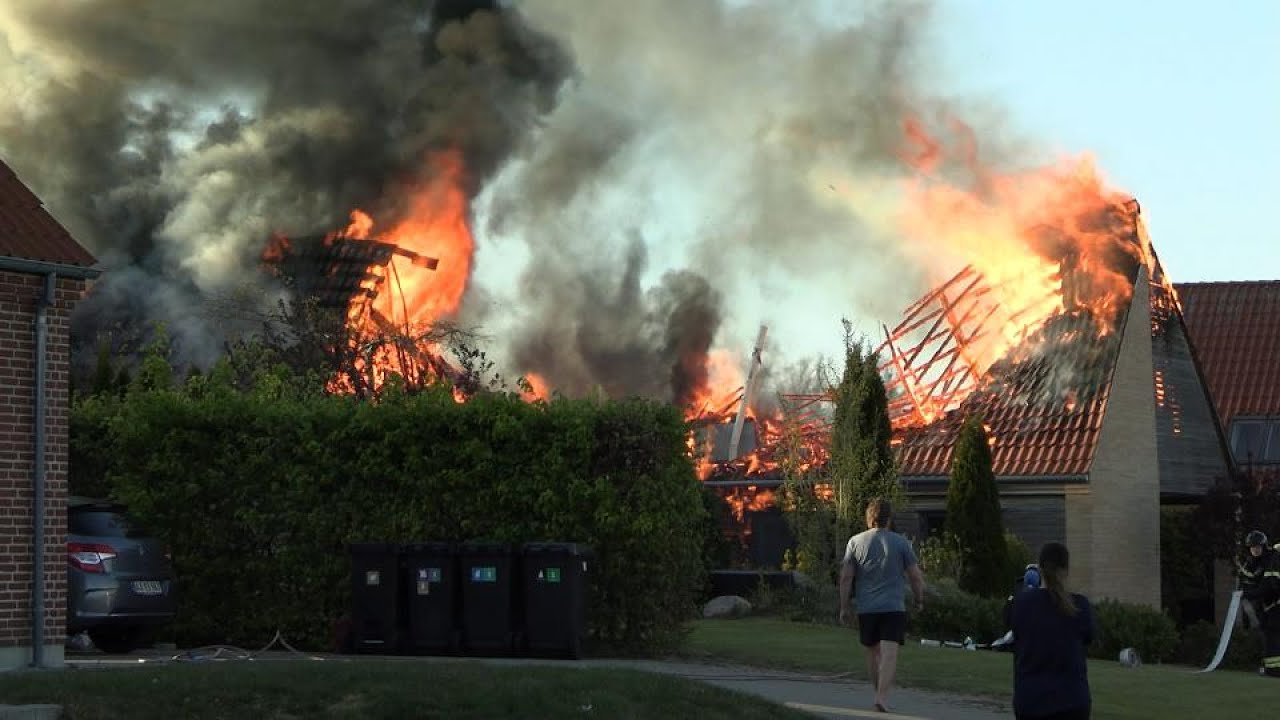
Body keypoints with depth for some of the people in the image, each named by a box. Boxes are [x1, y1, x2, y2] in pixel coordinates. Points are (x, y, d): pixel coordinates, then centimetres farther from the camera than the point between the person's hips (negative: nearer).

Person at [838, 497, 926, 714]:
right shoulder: (901, 542, 1)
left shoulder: (856, 542, 3)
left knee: (873, 652, 16)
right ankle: (882, 696, -22)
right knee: (889, 653, -9)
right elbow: (916, 576, 2)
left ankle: (879, 694, 24)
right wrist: (919, 600, 17)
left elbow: (846, 577, 0)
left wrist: (844, 607, 6)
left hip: (866, 608, 2)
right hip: (894, 607, -2)